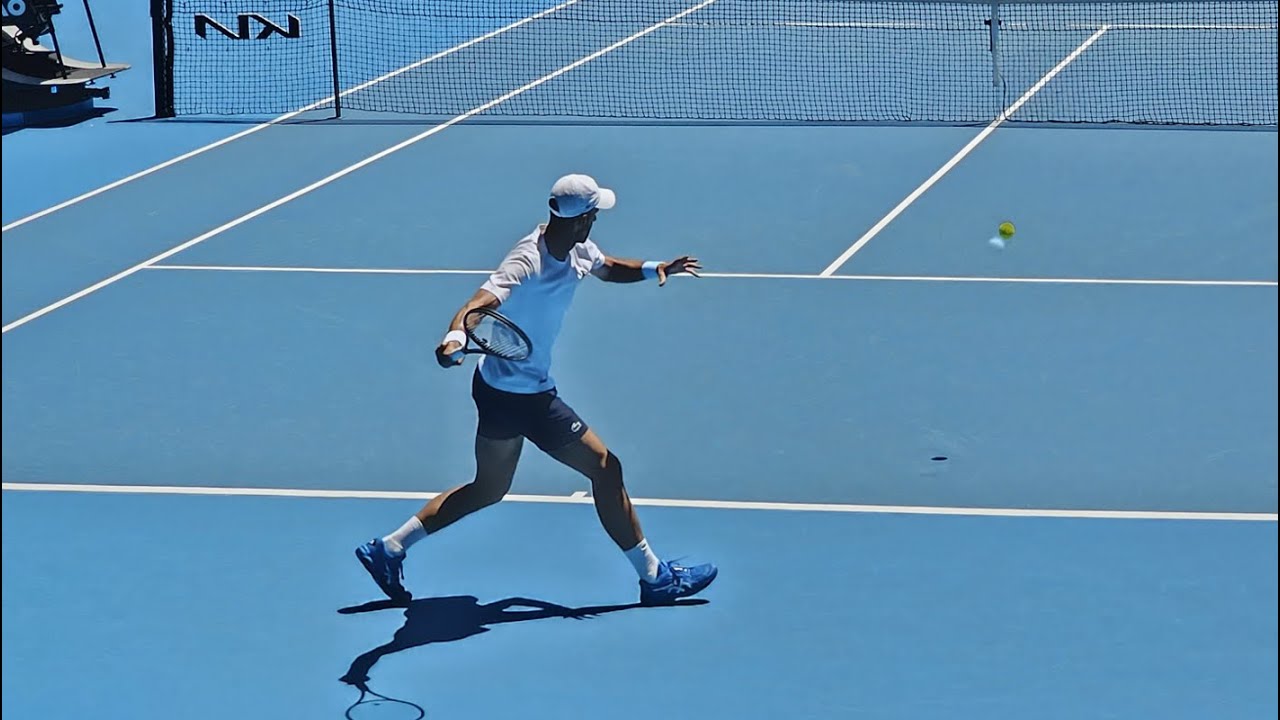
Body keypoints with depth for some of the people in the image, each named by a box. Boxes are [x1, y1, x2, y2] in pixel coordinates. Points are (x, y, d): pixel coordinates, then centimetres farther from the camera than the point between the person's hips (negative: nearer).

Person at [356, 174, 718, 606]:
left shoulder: (577, 250, 0)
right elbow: (481, 303, -41)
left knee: (487, 490, 21)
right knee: (604, 467, -2)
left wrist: (653, 270, 0)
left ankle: (388, 550, 24)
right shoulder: (528, 262, -28)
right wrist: (456, 337, -61)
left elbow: (608, 267, 20)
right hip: (521, 395, -10)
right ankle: (654, 578, 8)